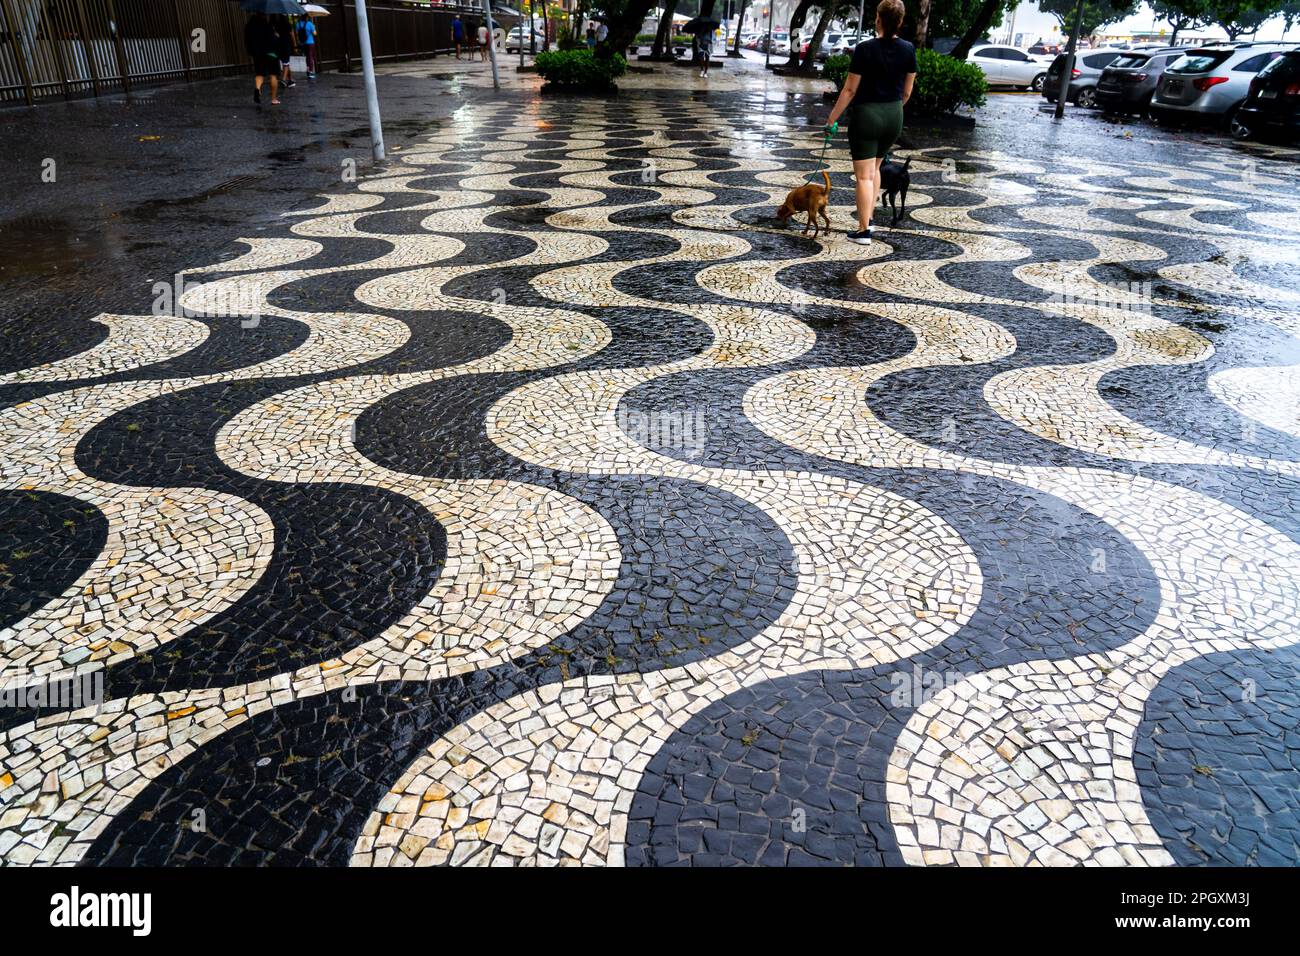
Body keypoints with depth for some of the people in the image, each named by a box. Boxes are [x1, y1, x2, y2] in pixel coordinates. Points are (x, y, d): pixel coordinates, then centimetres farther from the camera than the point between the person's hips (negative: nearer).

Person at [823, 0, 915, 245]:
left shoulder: (865, 49, -14)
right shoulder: (908, 49, 0)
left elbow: (850, 89, -12)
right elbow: (907, 91, 8)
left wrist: (832, 119, -3)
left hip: (866, 114, -5)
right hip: (894, 116, 5)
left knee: (864, 175, -2)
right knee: (875, 168, 22)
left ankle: (863, 231, -3)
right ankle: (868, 218, 24)